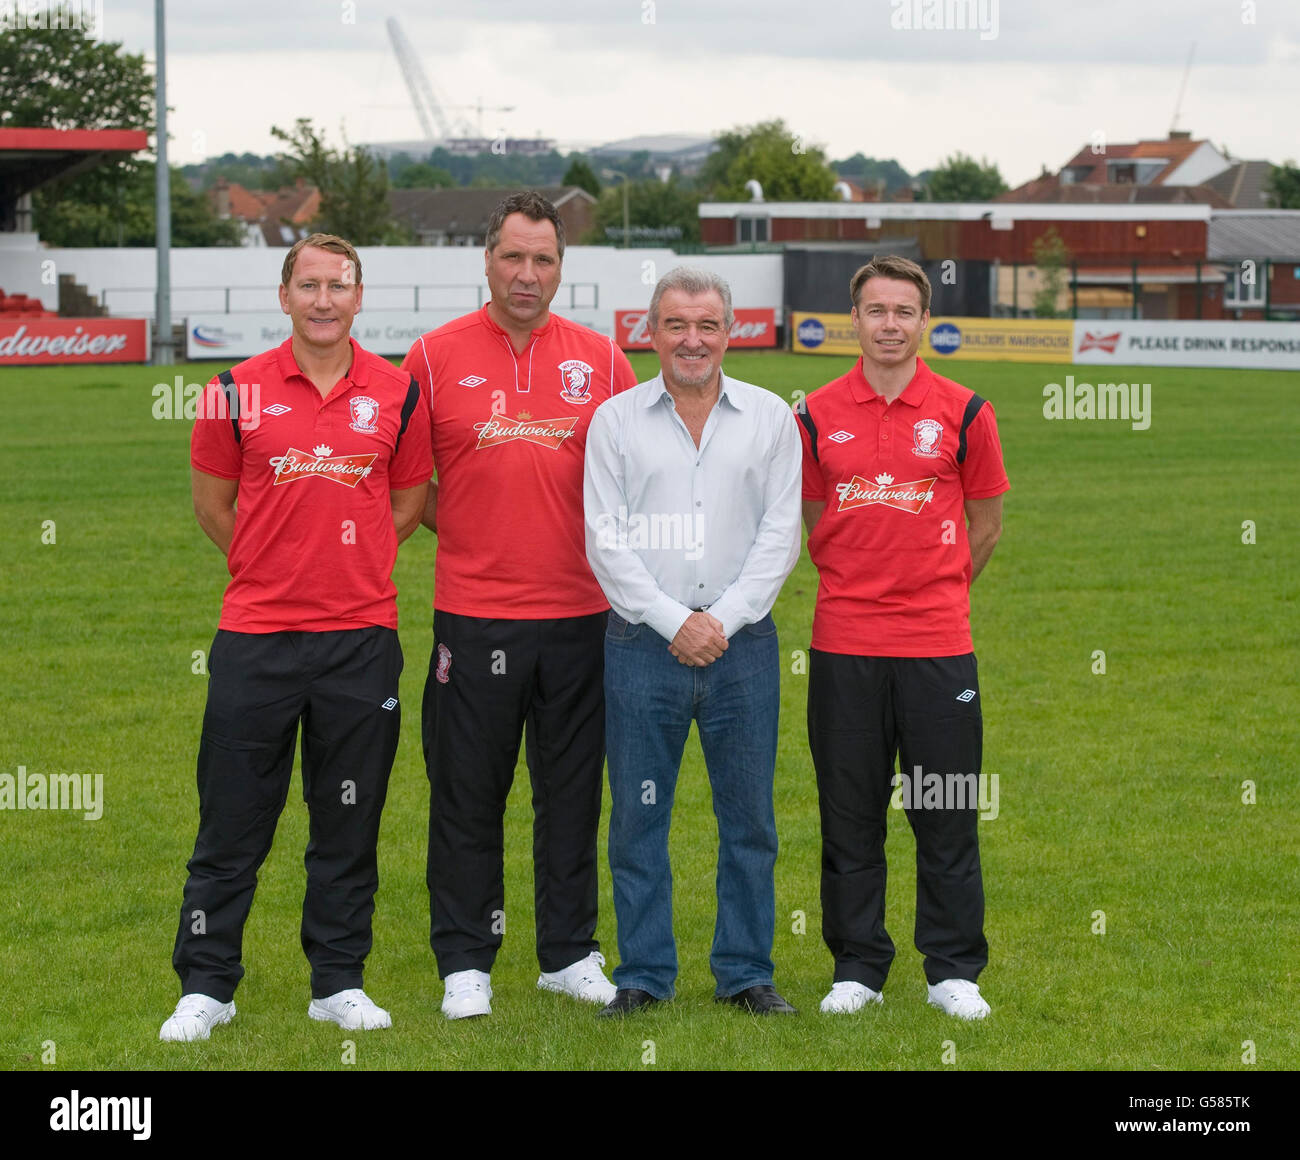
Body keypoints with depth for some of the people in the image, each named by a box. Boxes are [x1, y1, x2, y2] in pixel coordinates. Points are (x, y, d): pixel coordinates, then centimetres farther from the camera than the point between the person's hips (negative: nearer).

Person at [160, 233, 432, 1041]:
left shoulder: (397, 392, 4)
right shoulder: (239, 391, 1)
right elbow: (212, 503, 11)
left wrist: (353, 566, 8)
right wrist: (274, 570, 10)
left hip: (361, 634, 1)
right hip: (256, 635, -1)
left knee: (350, 821, 7)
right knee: (232, 821, 3)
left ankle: (339, 981, 18)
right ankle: (205, 988, 11)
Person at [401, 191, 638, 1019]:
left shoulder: (599, 359, 6)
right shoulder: (438, 356, 0)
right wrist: (459, 527, -2)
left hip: (579, 615, 2)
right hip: (474, 616, -2)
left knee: (572, 793, 9)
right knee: (468, 795, 3)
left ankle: (570, 954, 21)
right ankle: (465, 964, 13)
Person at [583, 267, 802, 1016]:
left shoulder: (770, 418, 7)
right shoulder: (616, 421, 5)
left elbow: (780, 534, 2)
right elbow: (606, 541, -1)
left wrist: (723, 620, -9)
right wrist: (673, 620, -10)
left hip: (743, 642, 1)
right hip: (644, 642, -1)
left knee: (749, 815, 4)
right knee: (639, 817, 2)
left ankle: (747, 971, 14)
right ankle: (645, 974, 11)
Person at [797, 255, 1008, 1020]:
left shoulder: (964, 412, 0)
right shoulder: (819, 414, 4)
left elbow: (986, 525, 10)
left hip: (937, 644, -1)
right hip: (844, 644, 1)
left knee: (948, 815, 3)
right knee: (850, 816, 6)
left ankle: (955, 971, 13)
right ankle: (858, 969, 16)